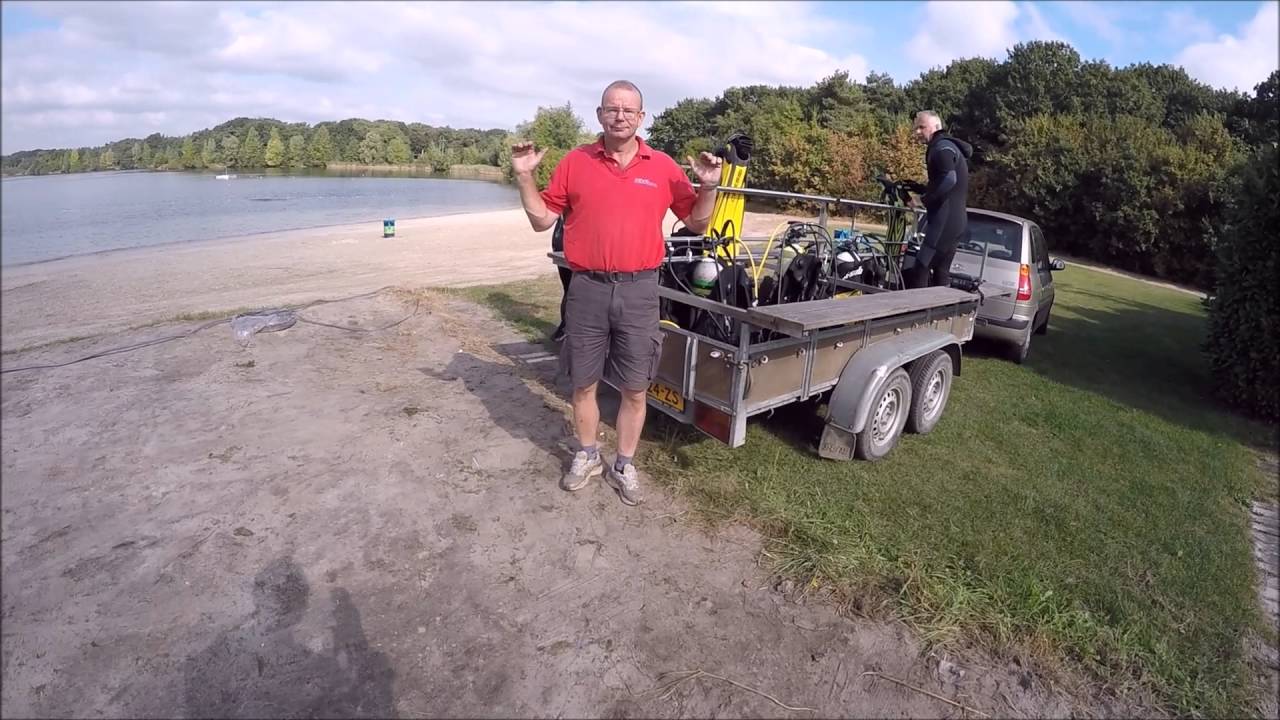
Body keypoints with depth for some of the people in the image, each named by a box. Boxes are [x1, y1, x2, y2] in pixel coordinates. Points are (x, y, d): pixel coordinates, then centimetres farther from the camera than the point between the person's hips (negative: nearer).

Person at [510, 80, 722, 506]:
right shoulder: (575, 162, 4)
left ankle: (624, 466, 26)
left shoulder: (663, 167, 4)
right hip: (587, 289, 1)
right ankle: (586, 456, 33)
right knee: (583, 384, 12)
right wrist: (524, 177, -3)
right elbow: (542, 219, 8)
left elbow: (697, 223, 9)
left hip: (639, 290, 0)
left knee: (635, 390, 7)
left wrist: (708, 187, -7)